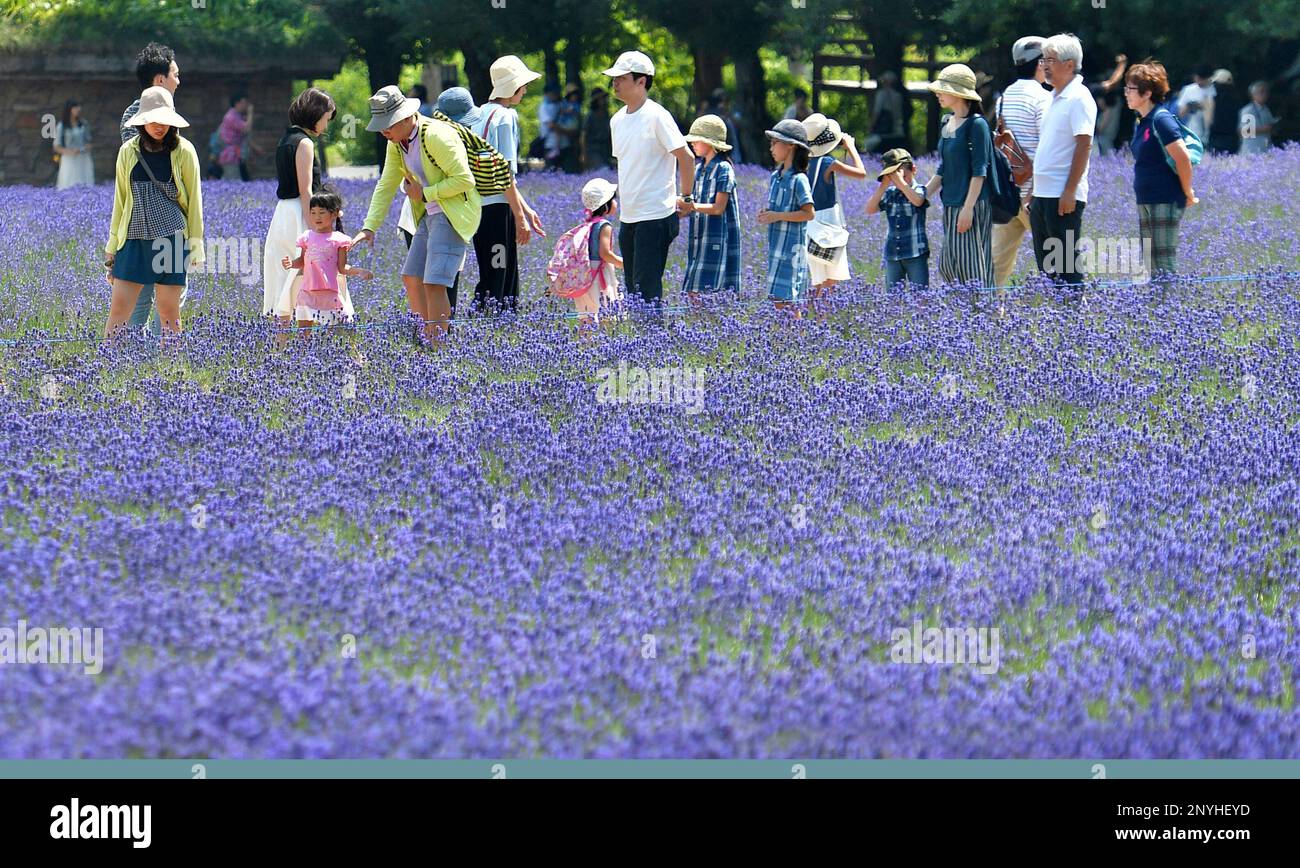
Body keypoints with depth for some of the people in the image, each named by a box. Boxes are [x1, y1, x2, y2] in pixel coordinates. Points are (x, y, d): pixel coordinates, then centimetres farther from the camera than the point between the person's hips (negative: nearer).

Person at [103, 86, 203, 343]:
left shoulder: (183, 151, 0)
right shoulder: (128, 152, 8)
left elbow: (194, 200, 4)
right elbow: (120, 202, 14)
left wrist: (196, 245, 0)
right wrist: (112, 249, 13)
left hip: (171, 238, -2)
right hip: (134, 238, 2)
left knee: (169, 312, 2)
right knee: (118, 310, -2)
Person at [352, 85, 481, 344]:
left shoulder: (436, 136, -21)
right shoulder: (396, 144, 6)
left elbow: (464, 180, -22)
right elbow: (386, 186, 10)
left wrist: (425, 194, -15)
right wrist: (369, 227, 1)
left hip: (453, 215, -9)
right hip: (429, 215, 9)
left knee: (434, 282, -16)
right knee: (411, 277, 9)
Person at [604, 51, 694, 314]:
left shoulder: (656, 116, -12)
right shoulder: (617, 120, 12)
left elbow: (685, 157, -12)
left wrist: (687, 198, -6)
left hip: (656, 216, -9)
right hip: (628, 218, 9)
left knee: (647, 291, -11)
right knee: (634, 290, 10)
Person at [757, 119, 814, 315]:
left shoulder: (798, 179, -12)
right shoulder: (775, 177, 13)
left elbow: (809, 213, -16)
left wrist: (778, 216, -17)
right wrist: (766, 214, 3)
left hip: (792, 246, -8)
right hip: (776, 246, 8)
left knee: (782, 299, -12)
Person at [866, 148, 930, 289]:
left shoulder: (919, 189, -4)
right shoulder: (889, 193, 8)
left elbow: (917, 201, -27)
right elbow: (870, 209, 0)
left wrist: (900, 182, -24)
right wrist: (882, 187, -8)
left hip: (915, 253, -5)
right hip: (892, 254, 5)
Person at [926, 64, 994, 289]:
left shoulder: (976, 124, -12)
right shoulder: (947, 124, 13)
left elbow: (979, 171, -15)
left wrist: (968, 208, -20)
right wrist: (923, 196, 15)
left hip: (974, 204, -9)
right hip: (951, 206, 9)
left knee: (972, 265, -8)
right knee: (948, 265, 7)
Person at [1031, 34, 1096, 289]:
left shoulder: (1078, 98, -10)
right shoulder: (1055, 97, 17)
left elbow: (1084, 146, -17)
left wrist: (1070, 191, -21)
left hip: (1063, 196, -9)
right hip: (1042, 194, 9)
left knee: (1066, 266, -7)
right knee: (1045, 266, 12)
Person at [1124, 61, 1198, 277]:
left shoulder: (1161, 120, -15)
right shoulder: (1143, 122, 13)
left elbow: (1183, 158, -19)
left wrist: (1188, 194, -11)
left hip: (1166, 202, -9)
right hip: (1146, 202, 9)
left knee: (1164, 263, -7)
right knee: (1150, 263, 11)